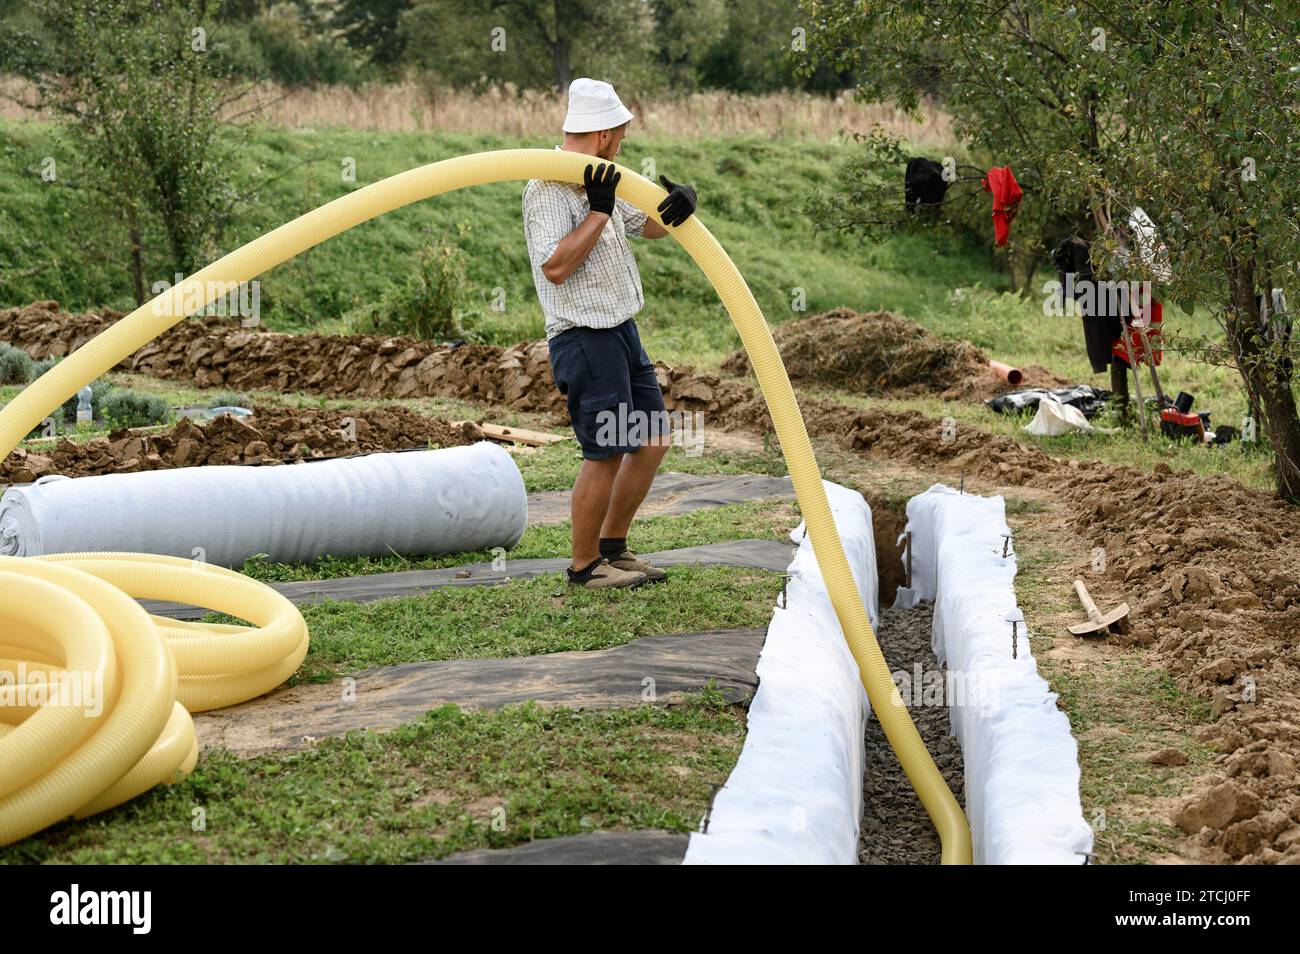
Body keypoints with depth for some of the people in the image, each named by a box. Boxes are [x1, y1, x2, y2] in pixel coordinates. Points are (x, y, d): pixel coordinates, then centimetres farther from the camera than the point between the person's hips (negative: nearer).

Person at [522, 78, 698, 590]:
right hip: (584, 336, -10)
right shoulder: (548, 189, -15)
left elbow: (649, 225, 22)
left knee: (651, 440, 13)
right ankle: (585, 565, 8)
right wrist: (599, 211, -22)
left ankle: (613, 546, 25)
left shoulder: (597, 182, 14)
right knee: (606, 453, -6)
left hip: (621, 330, 10)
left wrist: (679, 202, 0)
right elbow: (555, 266, -24)